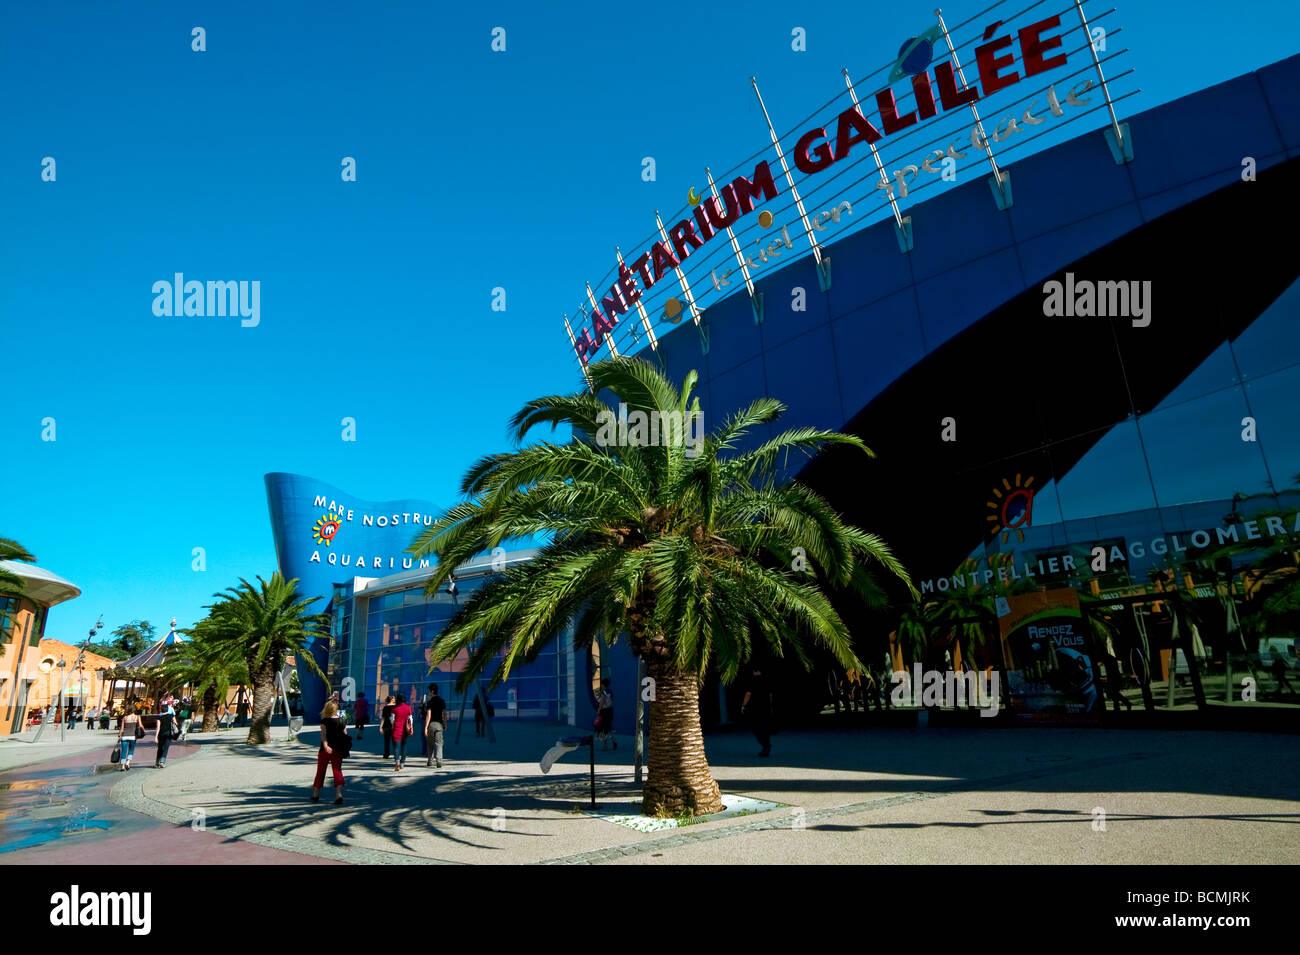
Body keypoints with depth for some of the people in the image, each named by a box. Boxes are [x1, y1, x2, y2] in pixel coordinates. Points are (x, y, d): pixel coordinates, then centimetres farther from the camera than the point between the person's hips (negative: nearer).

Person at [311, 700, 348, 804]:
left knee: (320, 771, 13)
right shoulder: (341, 721, 5)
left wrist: (325, 746, -30)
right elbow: (345, 735, 7)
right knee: (338, 770, 1)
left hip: (325, 750, -2)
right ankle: (339, 793, -16)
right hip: (338, 750, 2)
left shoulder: (324, 721, -6)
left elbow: (323, 734, -19)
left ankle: (315, 794, 26)